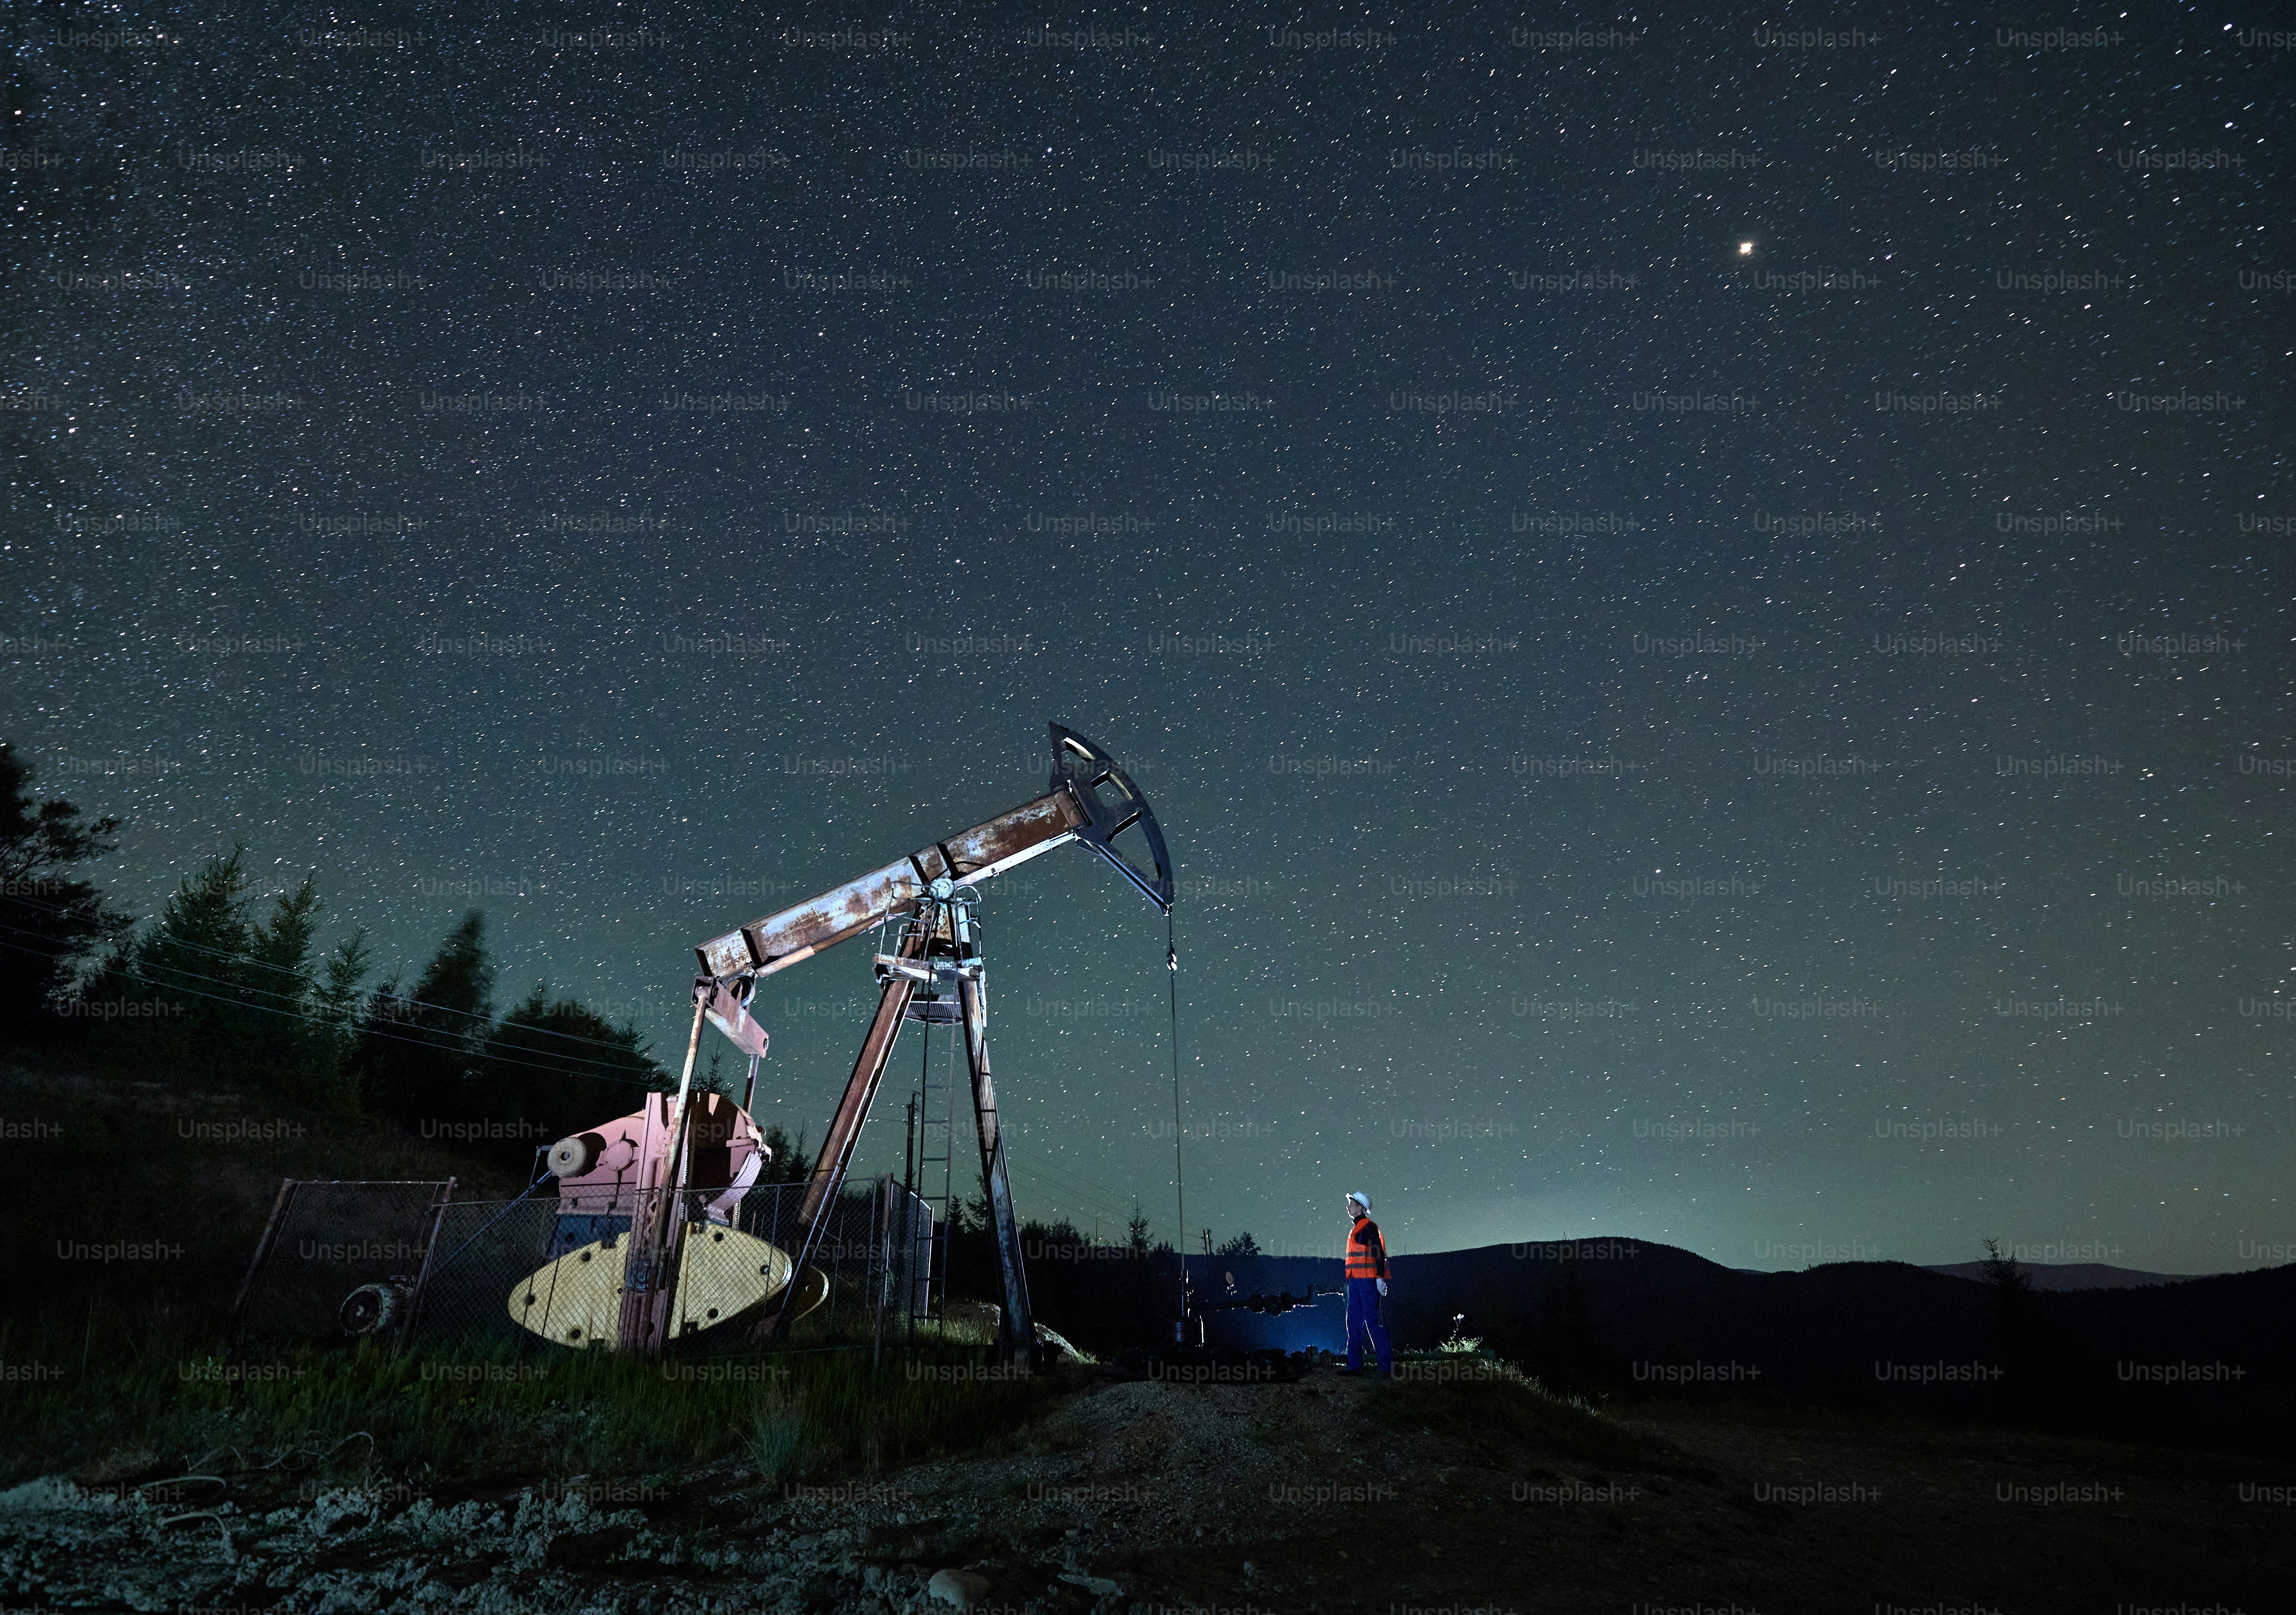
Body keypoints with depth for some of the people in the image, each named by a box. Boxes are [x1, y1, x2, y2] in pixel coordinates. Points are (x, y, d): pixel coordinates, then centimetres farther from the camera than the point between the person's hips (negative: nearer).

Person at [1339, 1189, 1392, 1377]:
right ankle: (1355, 1365, 14)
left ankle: (1387, 1365, -6)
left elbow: (1379, 1254, -16)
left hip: (1368, 1282, -10)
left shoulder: (1369, 1227, -8)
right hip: (1355, 1281, 10)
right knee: (1353, 1322, 10)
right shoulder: (1356, 1229, 20)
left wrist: (1380, 1278, -22)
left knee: (1374, 1322, -9)